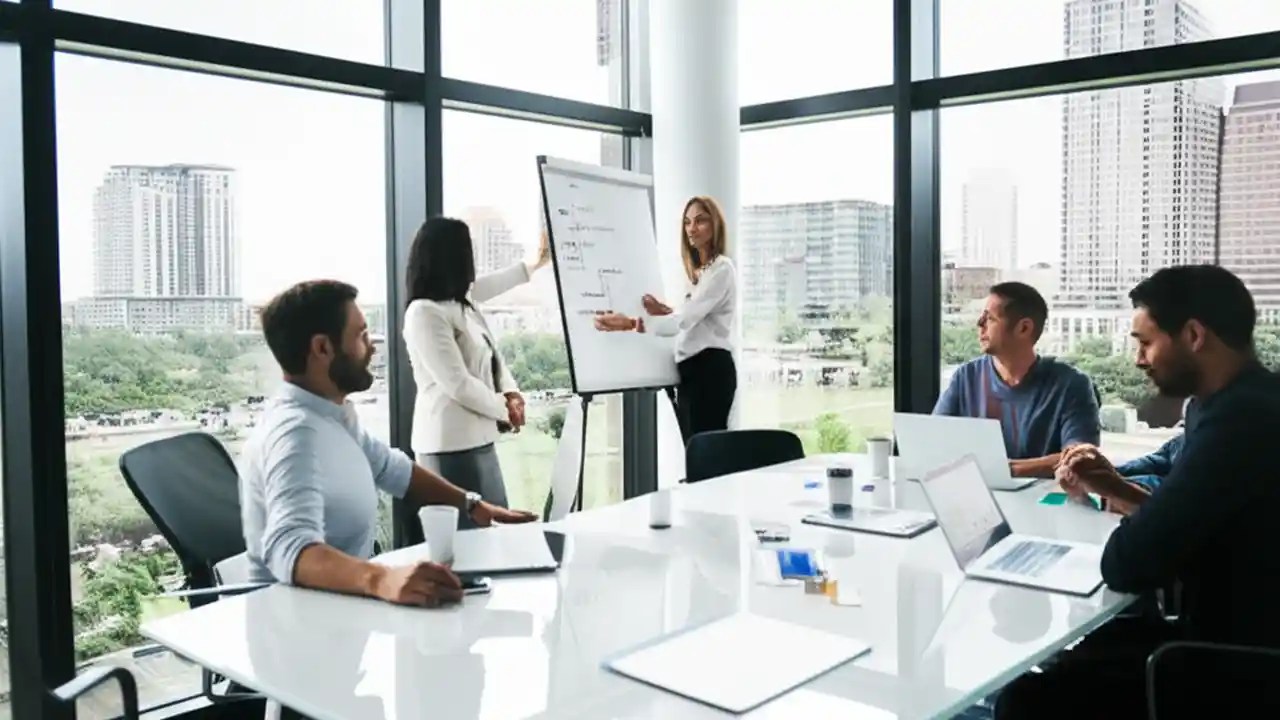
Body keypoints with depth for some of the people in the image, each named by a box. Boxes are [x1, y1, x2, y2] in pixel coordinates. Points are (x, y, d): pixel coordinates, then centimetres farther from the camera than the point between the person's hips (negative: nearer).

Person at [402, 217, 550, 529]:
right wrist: (505, 410, -7)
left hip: (478, 438, 9)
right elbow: (458, 384, -19)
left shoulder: (462, 303, 10)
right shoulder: (424, 313, -17)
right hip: (451, 446, -9)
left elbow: (490, 352, 26)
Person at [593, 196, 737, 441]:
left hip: (711, 368, -10)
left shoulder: (722, 268, -10)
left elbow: (686, 319, -21)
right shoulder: (698, 272, 22)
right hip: (692, 368, 10)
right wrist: (664, 311, 2)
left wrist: (632, 323, -31)